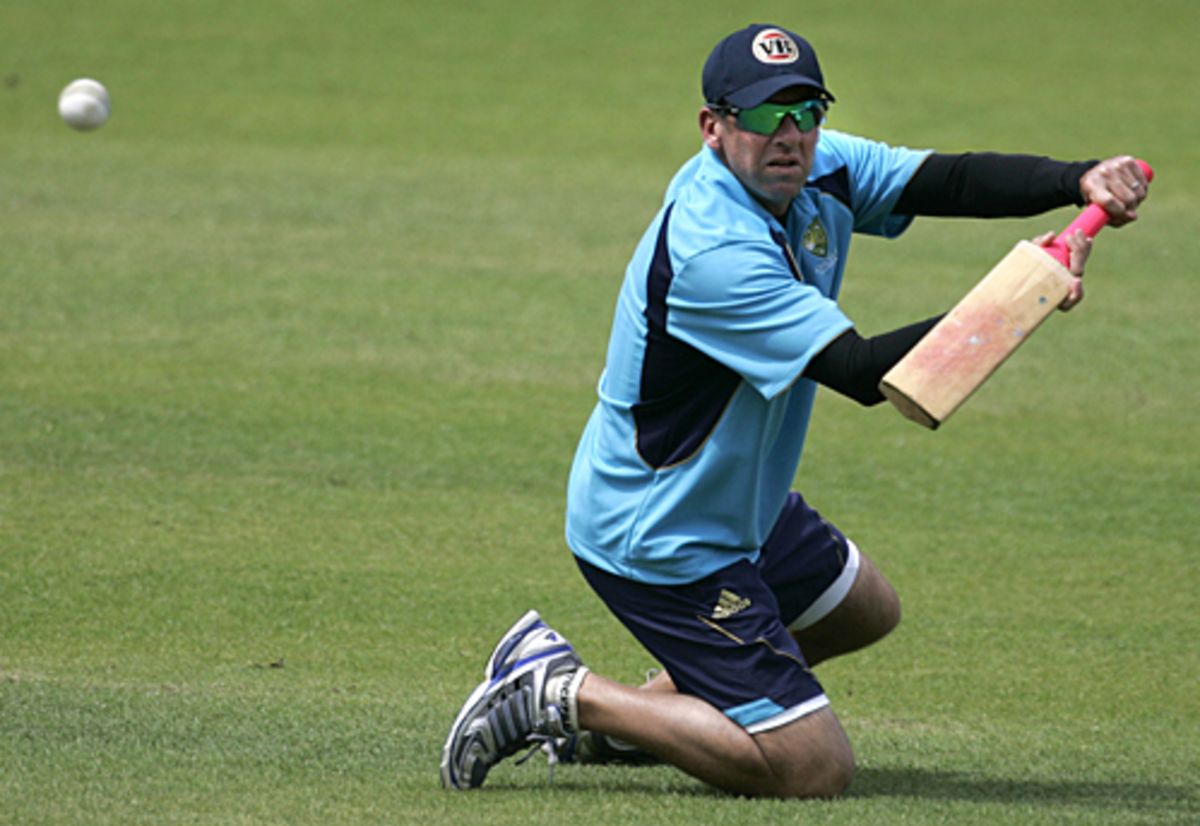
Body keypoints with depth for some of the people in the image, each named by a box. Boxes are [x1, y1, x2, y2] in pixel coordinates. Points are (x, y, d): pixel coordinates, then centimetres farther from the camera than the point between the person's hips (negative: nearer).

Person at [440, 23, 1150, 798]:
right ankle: (564, 695, -3)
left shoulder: (819, 170, -6)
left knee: (866, 609, 33)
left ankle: (624, 710, 28)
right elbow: (861, 371, -35)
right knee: (816, 768, -11)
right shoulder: (712, 252, -33)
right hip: (660, 543, -10)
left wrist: (1081, 181, -29)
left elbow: (950, 180, -11)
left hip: (740, 502, 10)